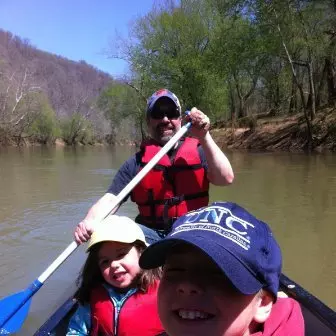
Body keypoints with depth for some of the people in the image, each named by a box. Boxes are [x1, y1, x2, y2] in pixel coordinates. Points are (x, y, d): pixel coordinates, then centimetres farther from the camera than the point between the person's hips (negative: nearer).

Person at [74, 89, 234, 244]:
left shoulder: (198, 152, 5)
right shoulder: (137, 162, 4)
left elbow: (226, 178, -10)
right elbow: (110, 199, -4)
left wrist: (204, 137, -18)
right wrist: (89, 221, -25)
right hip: (151, 234, 1)